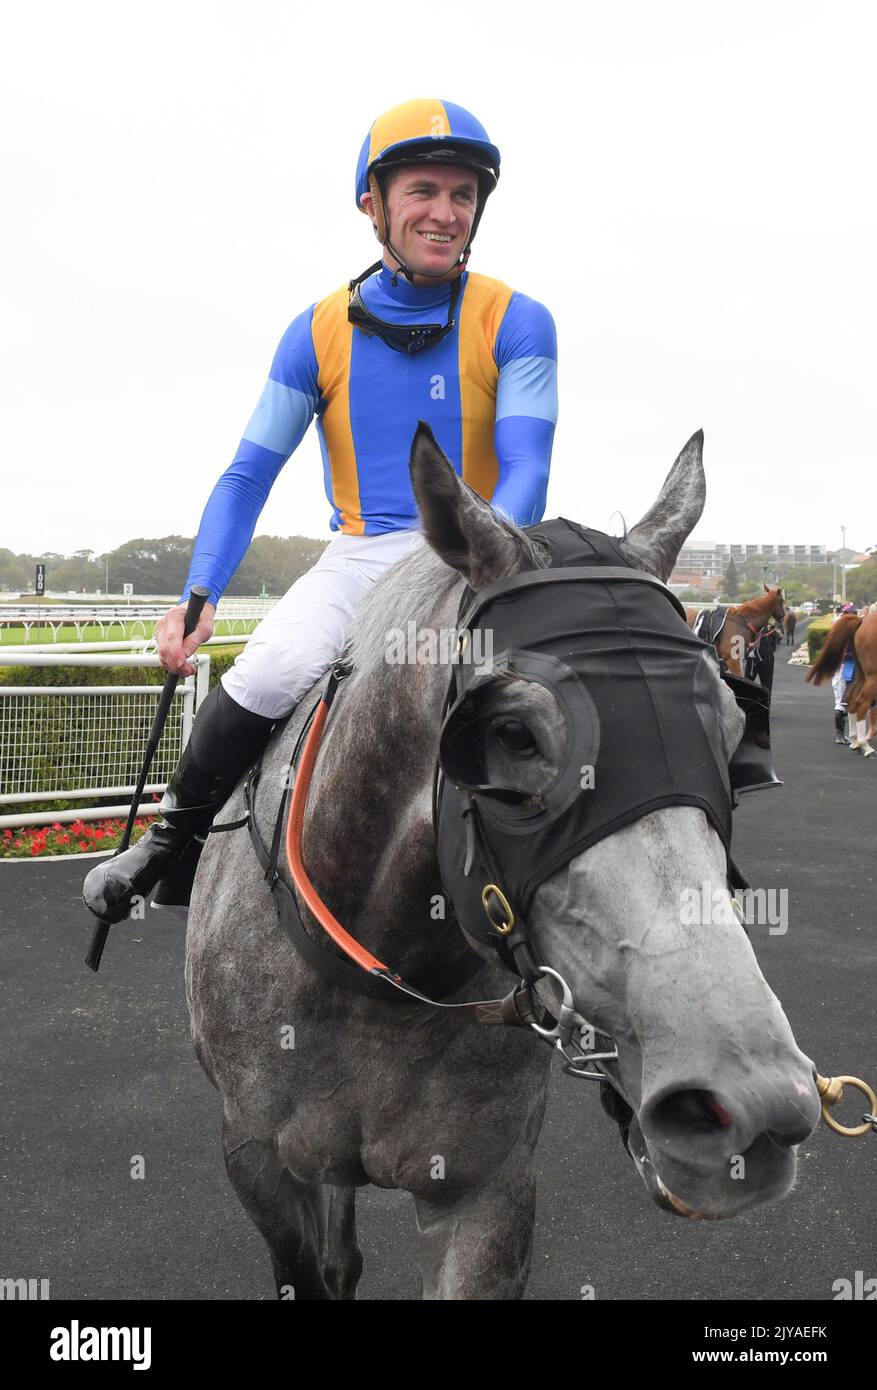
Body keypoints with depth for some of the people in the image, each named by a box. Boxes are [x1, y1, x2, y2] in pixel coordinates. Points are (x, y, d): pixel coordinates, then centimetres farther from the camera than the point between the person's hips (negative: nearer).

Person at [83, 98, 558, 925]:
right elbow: (249, 474, 4)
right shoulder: (321, 332, 4)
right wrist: (199, 596, -11)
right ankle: (172, 837, -2)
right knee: (271, 670, -28)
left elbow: (525, 469, -12)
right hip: (359, 555, 0)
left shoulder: (517, 324, -2)